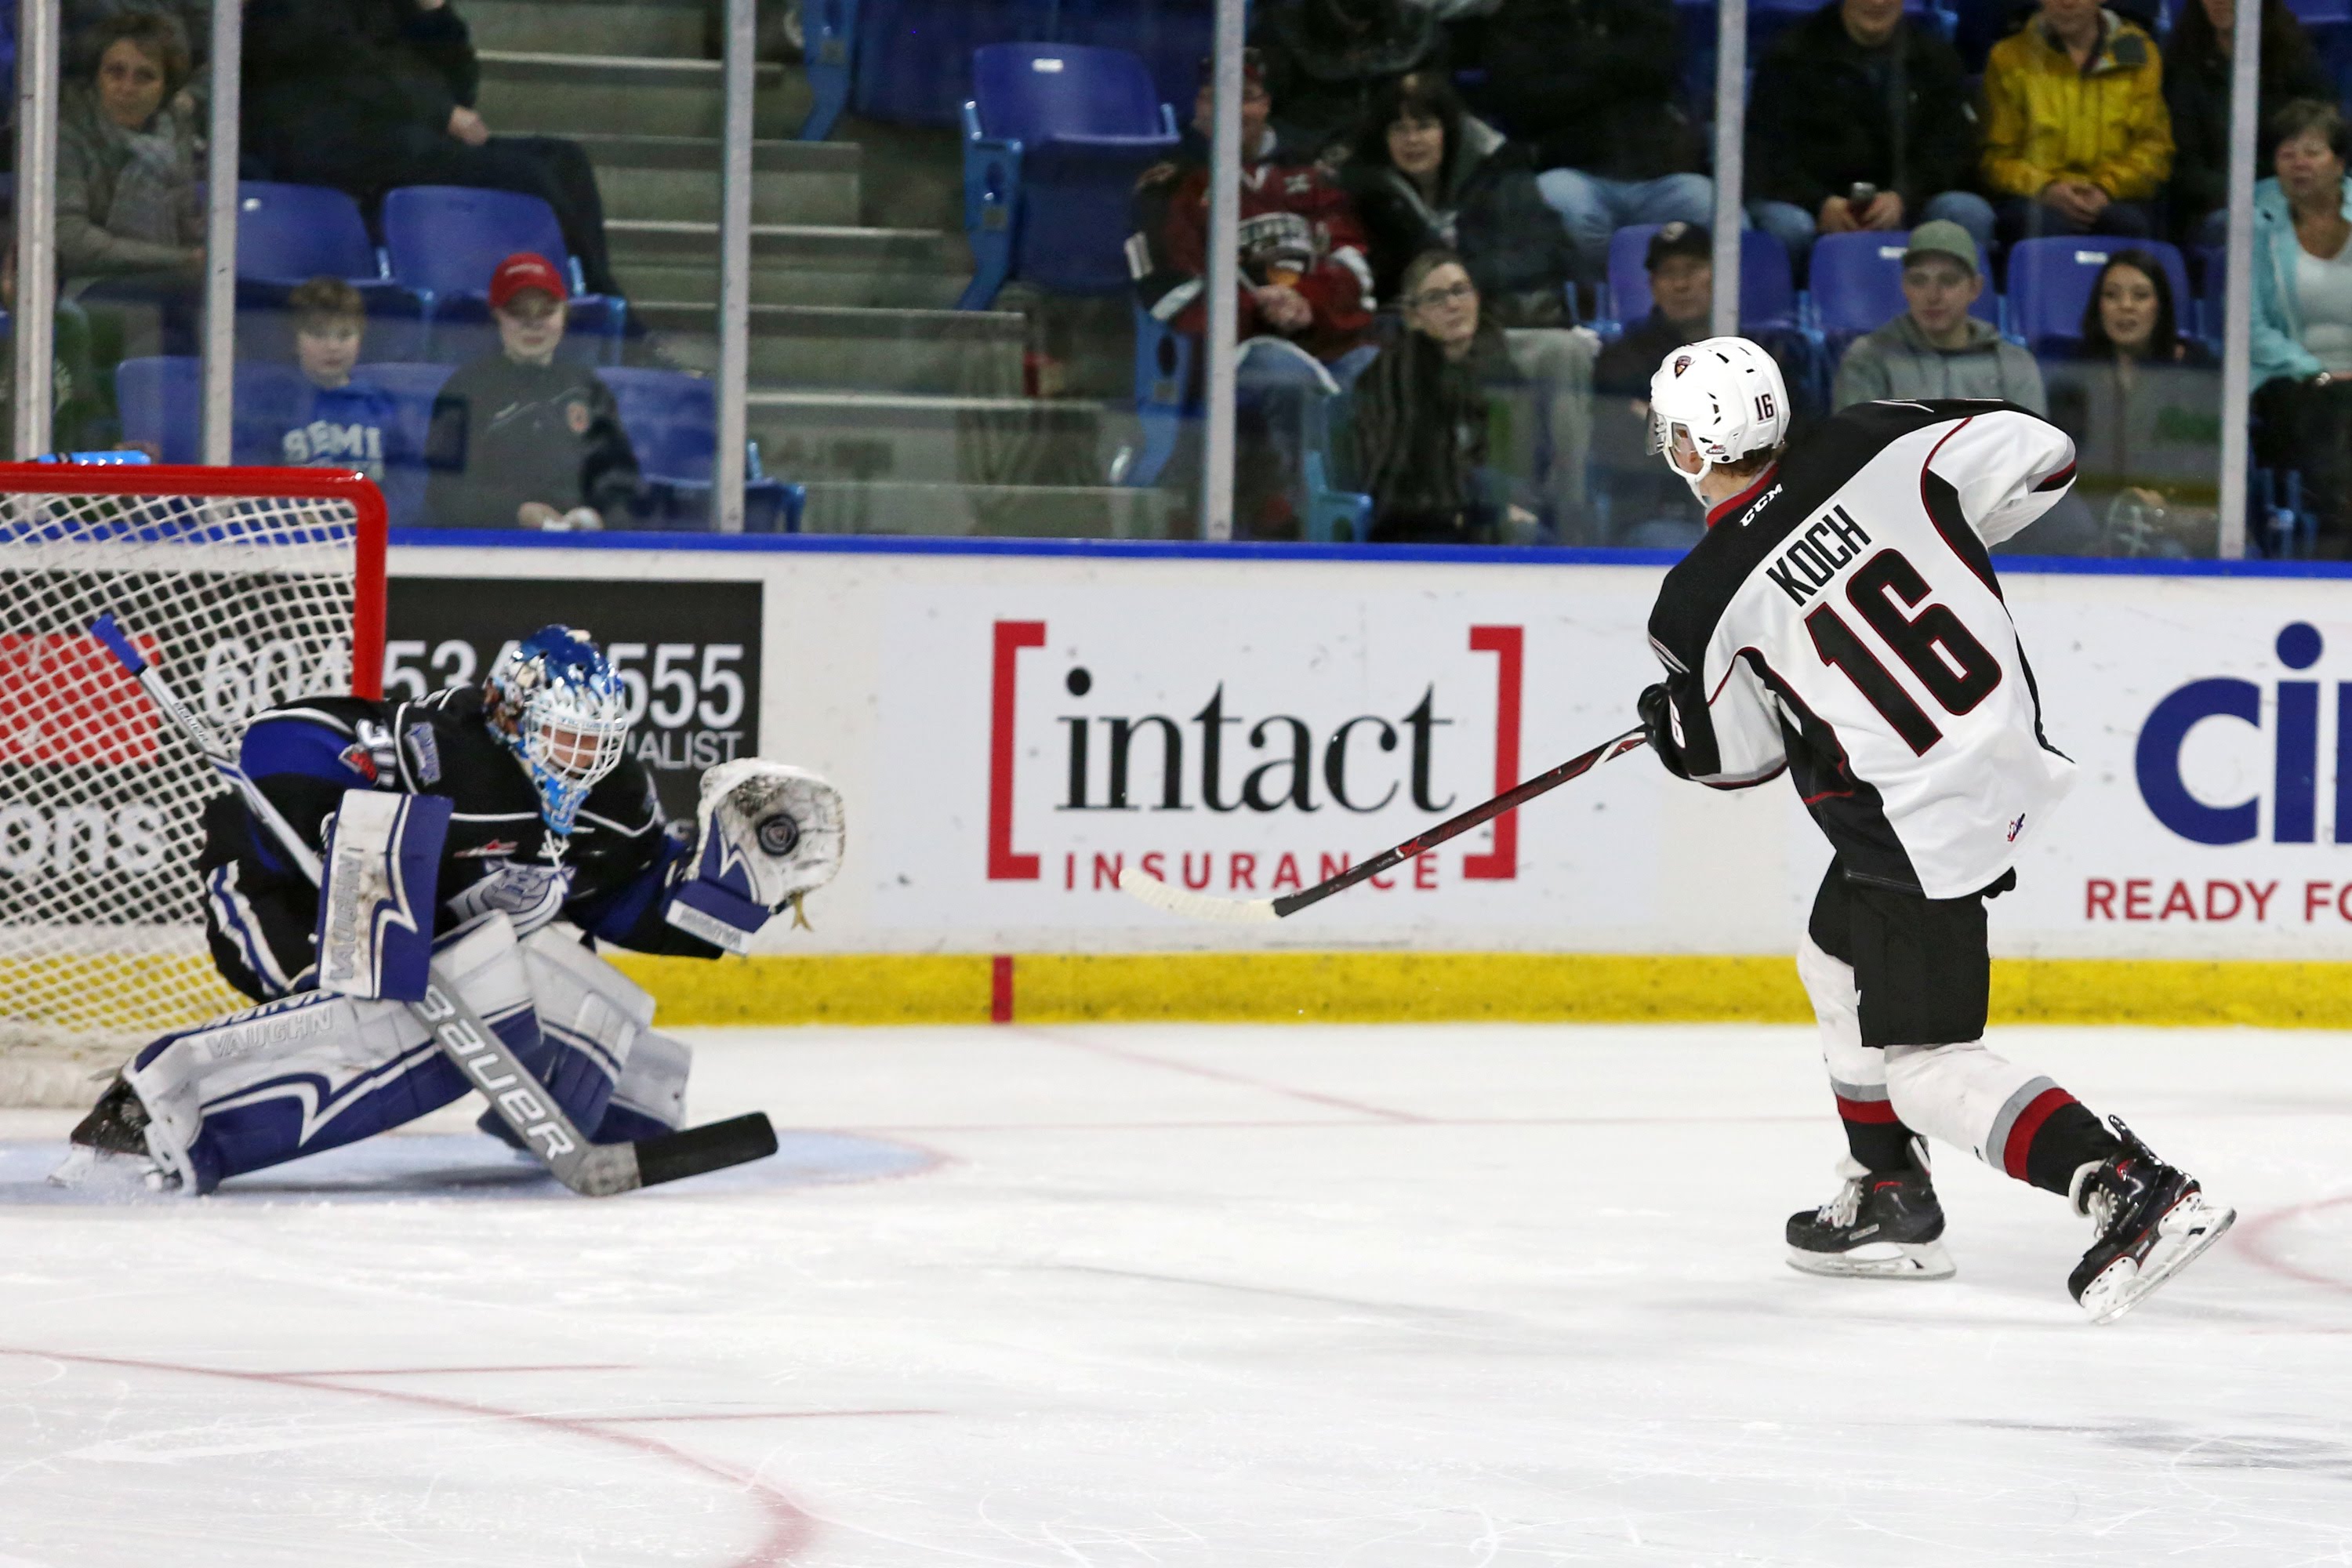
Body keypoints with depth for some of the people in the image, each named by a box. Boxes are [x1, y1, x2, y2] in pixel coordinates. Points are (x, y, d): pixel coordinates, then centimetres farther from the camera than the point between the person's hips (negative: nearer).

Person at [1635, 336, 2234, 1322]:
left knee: (1922, 1068, -1)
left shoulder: (1703, 603, -14)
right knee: (1837, 963, 27)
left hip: (1927, 828, -8)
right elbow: (2039, 457, 2)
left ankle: (2131, 1192, -18)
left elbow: (1742, 756, 0)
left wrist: (1670, 727, 23)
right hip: (2009, 750, 8)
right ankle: (1889, 1209, 34)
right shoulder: (1869, 447, -5)